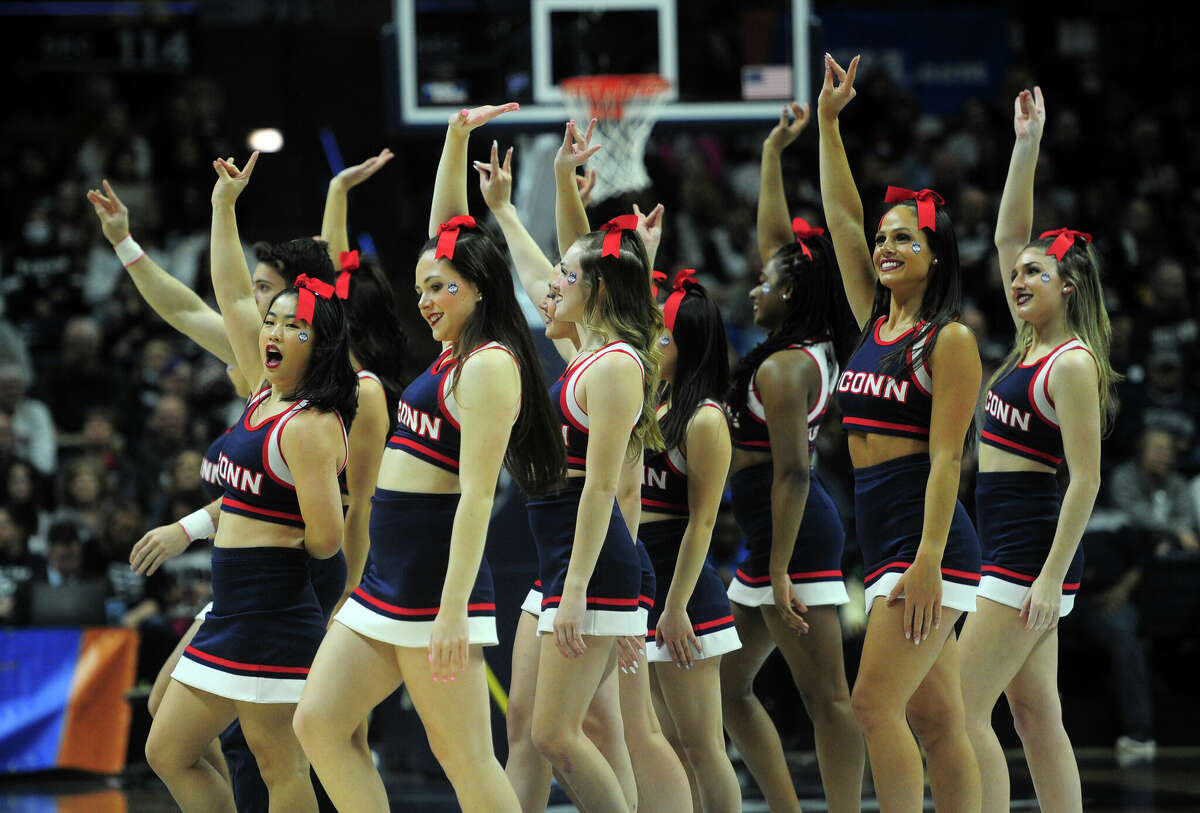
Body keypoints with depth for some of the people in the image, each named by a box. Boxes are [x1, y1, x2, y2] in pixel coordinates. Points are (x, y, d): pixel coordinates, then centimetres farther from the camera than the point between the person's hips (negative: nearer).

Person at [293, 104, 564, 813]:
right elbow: (448, 230, 25)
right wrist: (457, 138, 22)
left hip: (437, 579, -10)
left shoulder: (491, 365, -11)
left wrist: (453, 611, -24)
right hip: (385, 581, 10)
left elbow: (477, 494, -19)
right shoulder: (457, 351, 15)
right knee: (320, 723, 4)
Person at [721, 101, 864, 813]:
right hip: (774, 537, 10)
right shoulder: (815, 350, 12)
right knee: (727, 685, 14)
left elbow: (792, 471, -21)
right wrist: (773, 155, 26)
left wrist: (780, 570, -23)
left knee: (826, 698, -11)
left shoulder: (784, 368, -15)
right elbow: (780, 240, 22)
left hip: (795, 536, -10)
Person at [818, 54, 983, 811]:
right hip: (881, 540, 8)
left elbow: (945, 457, -14)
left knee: (875, 703, -15)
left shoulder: (951, 341, -7)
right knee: (934, 718, 5)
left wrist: (927, 562, -20)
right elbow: (841, 217, 17)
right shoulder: (875, 321, 14)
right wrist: (828, 123, 12)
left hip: (928, 539, -8)